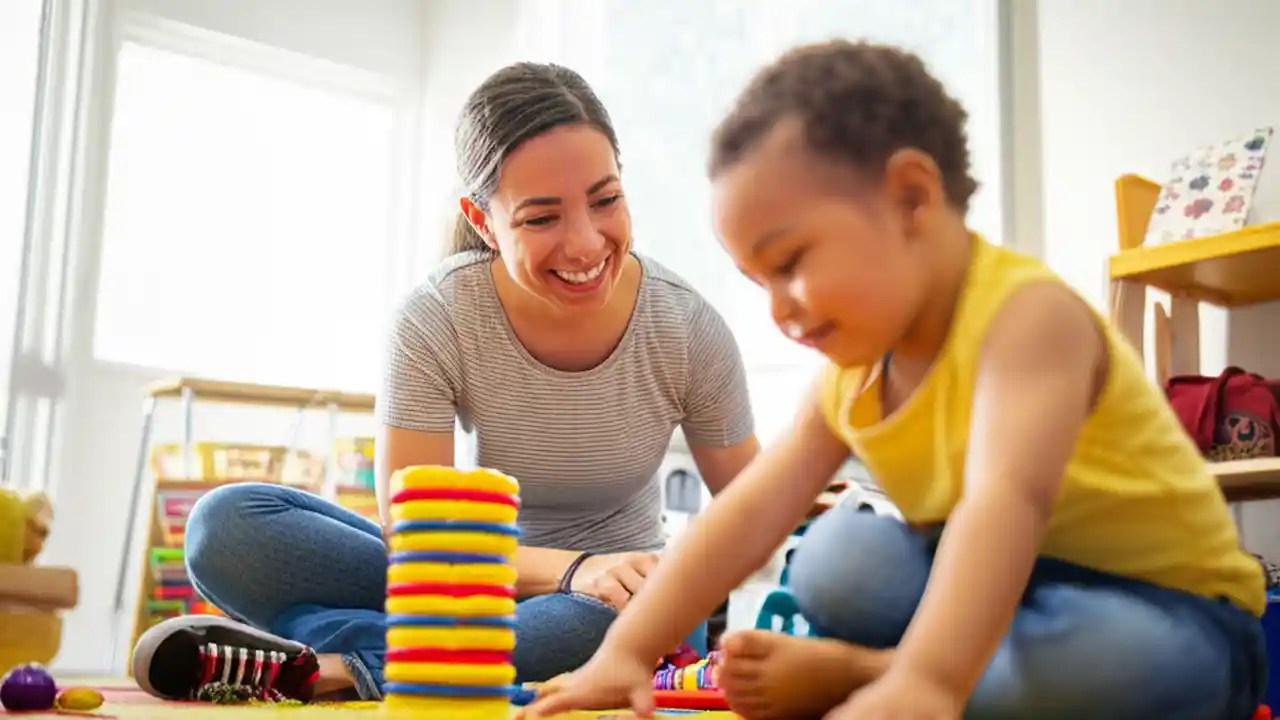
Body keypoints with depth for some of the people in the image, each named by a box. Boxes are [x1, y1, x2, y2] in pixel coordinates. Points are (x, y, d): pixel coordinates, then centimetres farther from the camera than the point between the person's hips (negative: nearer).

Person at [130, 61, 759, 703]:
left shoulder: (688, 327, -14)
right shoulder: (435, 321, -16)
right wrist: (571, 570, -35)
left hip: (621, 601, 0)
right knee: (227, 524, -19)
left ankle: (337, 665, -29)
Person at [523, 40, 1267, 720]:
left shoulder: (1029, 314, -27)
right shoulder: (852, 372, -4)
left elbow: (1006, 502, -45)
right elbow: (750, 512, -10)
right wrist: (625, 651, -19)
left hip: (1167, 618, -5)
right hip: (1005, 594, 5)